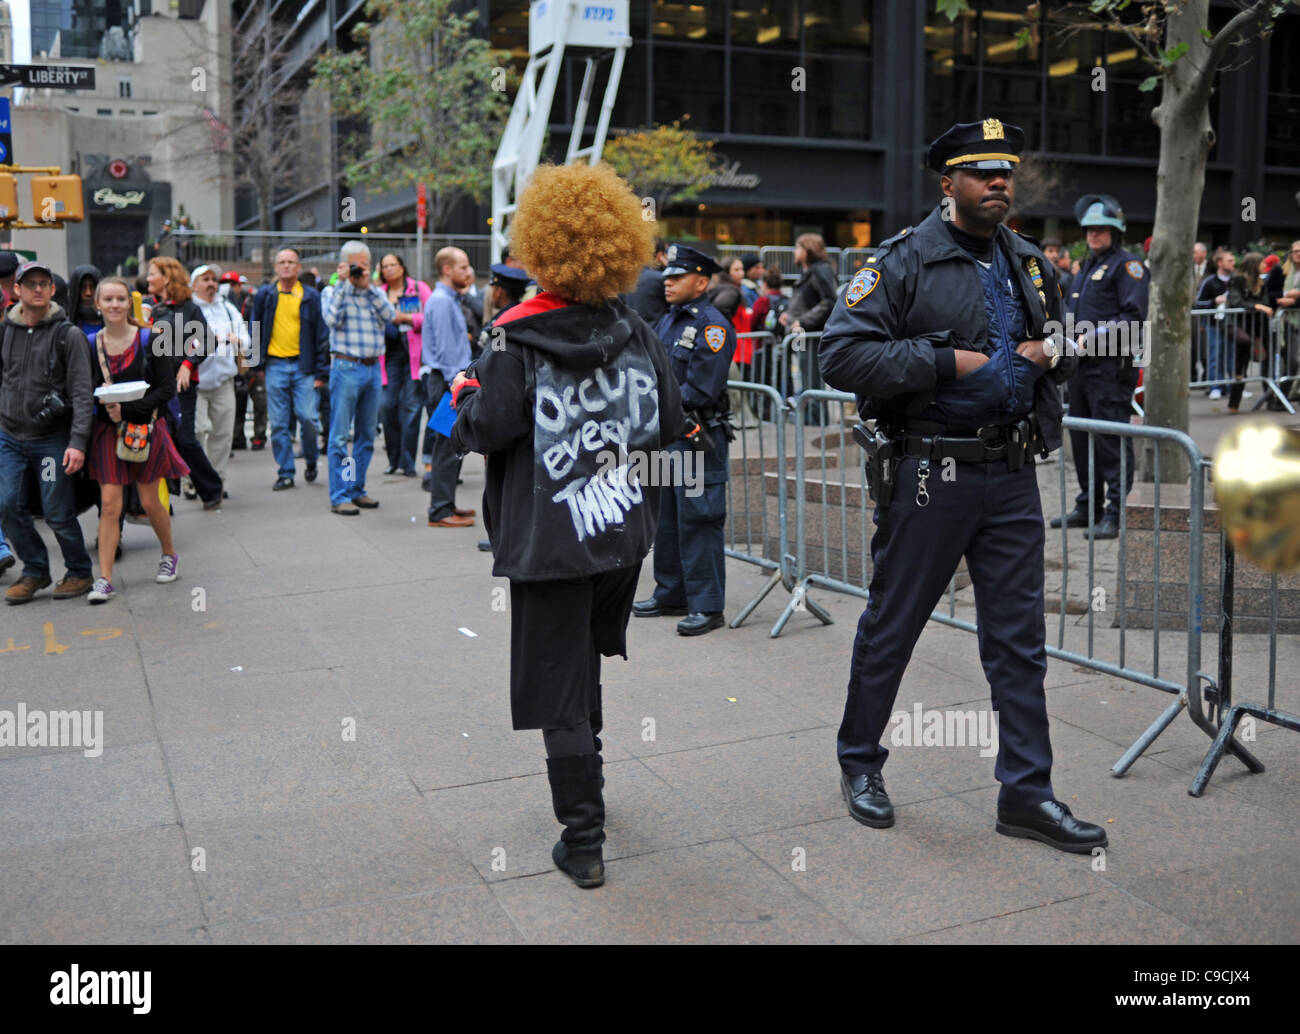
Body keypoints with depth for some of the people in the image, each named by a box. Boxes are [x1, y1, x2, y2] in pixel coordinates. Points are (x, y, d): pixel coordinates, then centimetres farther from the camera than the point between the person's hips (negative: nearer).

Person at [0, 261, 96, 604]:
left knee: (58, 513, -2)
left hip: (53, 439, -4)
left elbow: (82, 393, -11)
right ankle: (35, 571, 17)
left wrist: (78, 441, -19)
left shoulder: (68, 334, -6)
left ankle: (79, 572, 18)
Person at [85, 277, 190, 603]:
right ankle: (105, 579, -2)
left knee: (150, 501, 8)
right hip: (107, 430, 1)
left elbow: (167, 388, -9)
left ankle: (170, 555, 33)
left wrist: (129, 410, -17)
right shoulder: (91, 344, 1)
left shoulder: (149, 339, -5)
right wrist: (104, 404, -14)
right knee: (109, 504, -5)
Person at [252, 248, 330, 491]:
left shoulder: (310, 296, 4)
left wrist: (321, 371, -1)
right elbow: (255, 329, 14)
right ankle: (286, 472, 12)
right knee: (278, 423, 2)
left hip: (303, 365, -1)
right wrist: (257, 363, 7)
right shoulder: (265, 294, 7)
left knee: (308, 417, -10)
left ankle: (311, 460, 17)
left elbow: (321, 334, 5)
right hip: (275, 365, 1)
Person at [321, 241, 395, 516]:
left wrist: (369, 286, -10)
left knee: (366, 435, 10)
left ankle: (357, 489, 20)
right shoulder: (336, 292, 1)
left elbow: (389, 315, -5)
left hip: (373, 368, 5)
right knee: (340, 436, -5)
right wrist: (343, 283, -12)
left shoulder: (376, 293, 13)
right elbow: (332, 318, -16)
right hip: (346, 367, -5)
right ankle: (339, 496, -3)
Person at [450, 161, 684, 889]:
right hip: (624, 531, 5)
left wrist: (465, 392, 7)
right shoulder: (638, 335, -1)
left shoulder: (521, 344, -14)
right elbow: (671, 425, 4)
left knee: (560, 690, 3)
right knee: (584, 668, 26)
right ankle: (585, 782, 43)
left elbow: (483, 431, -14)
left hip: (550, 542, -5)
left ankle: (584, 844, 7)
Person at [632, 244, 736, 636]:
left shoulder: (712, 326, -12)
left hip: (697, 438, -9)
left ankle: (707, 606, 1)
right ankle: (671, 594, 28)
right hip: (664, 435, 9)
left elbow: (700, 391, -18)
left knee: (697, 522, -6)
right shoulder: (667, 321, 15)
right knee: (665, 518, 15)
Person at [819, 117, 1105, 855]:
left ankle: (1027, 792, 17)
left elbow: (1062, 343, 28)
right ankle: (861, 762, 27)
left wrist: (1053, 354, 4)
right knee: (892, 626, 7)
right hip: (929, 474, -5)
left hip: (1013, 473, 6)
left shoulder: (1032, 265, 13)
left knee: (1020, 638, 7)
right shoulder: (904, 262, -7)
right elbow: (842, 355, -15)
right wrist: (945, 361, -18)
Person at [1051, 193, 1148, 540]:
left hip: (1112, 365, -9)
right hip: (1082, 365, 9)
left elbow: (1134, 316, -15)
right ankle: (1087, 507, 23)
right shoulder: (1087, 266, 21)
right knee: (1082, 439, 13)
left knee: (1112, 440, -8)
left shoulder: (1127, 265, -6)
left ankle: (1114, 514, -6)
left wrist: (1094, 337, -20)